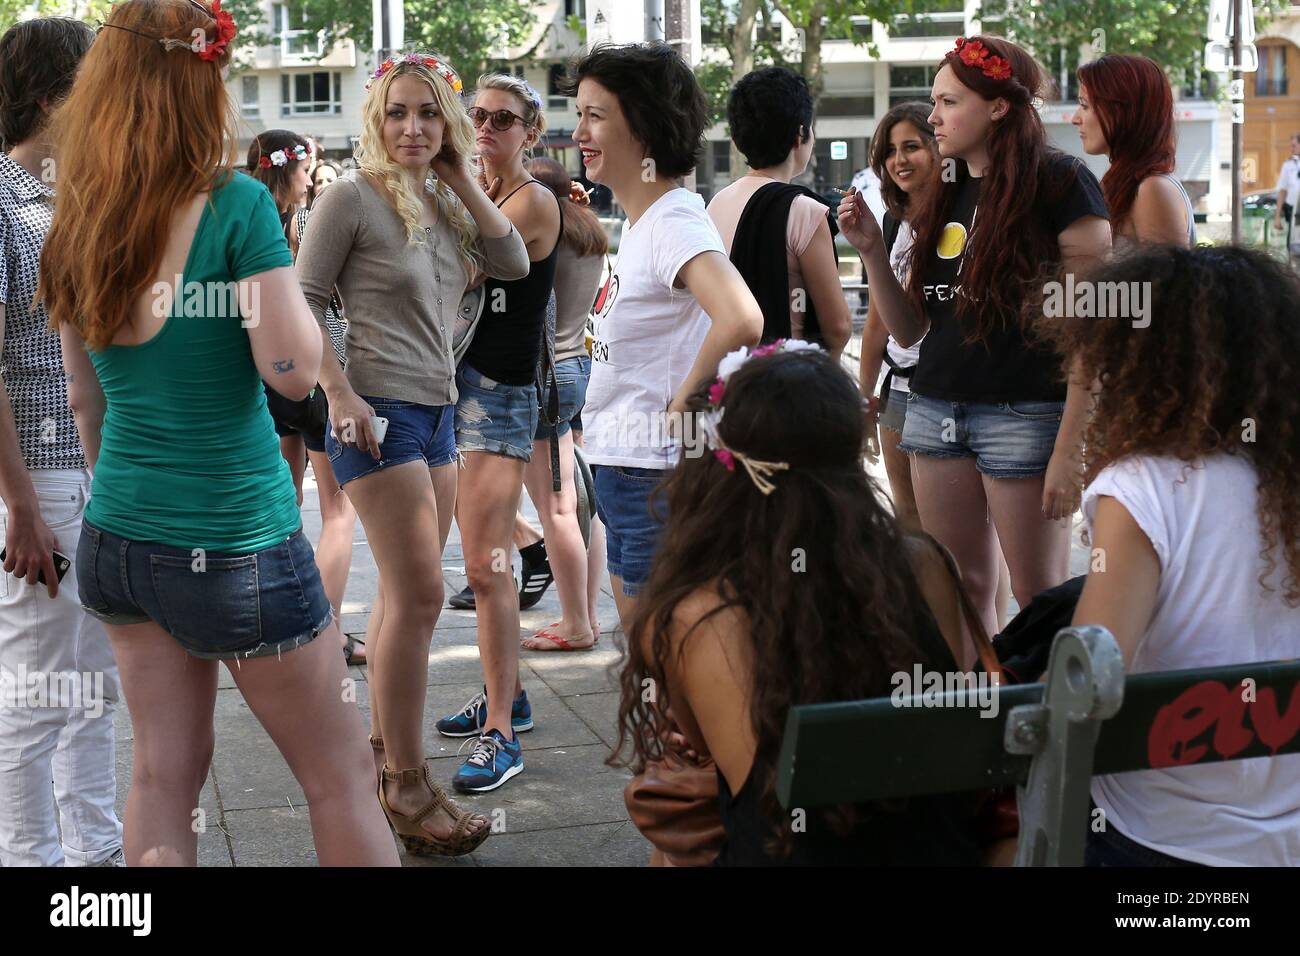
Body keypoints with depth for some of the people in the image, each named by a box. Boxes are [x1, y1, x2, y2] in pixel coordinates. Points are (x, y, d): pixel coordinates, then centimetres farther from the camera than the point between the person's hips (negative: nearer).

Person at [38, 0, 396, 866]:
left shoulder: (80, 226, 4)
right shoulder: (237, 205, -14)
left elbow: (85, 398, 12)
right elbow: (293, 370, -16)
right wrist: (292, 276, 0)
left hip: (119, 538, 6)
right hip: (237, 545, -6)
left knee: (165, 775, 14)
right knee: (341, 776, 8)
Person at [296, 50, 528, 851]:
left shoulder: (445, 202, 11)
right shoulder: (354, 197, -8)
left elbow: (514, 264, 2)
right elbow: (303, 299, -8)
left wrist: (462, 179, 0)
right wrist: (340, 395, -15)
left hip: (438, 412, 8)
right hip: (381, 414, -8)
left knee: (405, 594, 13)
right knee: (421, 595, -9)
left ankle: (384, 750, 25)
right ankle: (408, 785, -1)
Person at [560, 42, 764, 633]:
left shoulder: (675, 223, -19)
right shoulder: (640, 223, 11)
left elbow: (741, 321, -36)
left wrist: (681, 401, -22)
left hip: (654, 469, -10)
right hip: (620, 464, 10)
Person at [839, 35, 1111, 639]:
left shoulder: (1058, 183, -6)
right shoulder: (944, 199, 15)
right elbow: (908, 330, 16)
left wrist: (1069, 447, -17)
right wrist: (871, 251, 1)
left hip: (1024, 412, -7)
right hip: (935, 408, 7)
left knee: (1041, 599, 0)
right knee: (961, 591, 10)